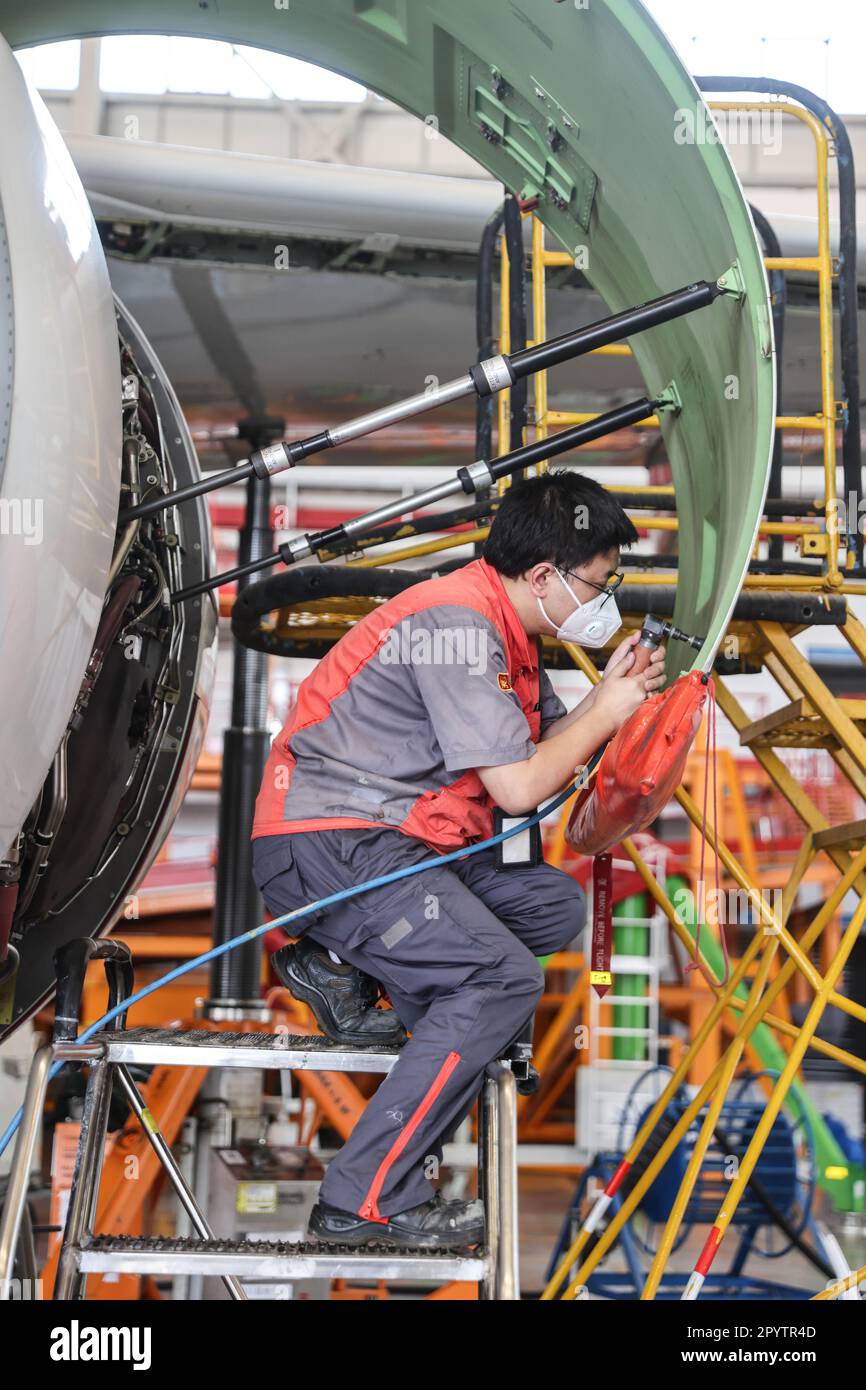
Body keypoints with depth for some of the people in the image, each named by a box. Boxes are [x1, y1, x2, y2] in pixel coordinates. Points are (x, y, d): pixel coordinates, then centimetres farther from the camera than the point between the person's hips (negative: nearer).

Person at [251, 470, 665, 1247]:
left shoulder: (503, 631, 14)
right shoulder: (456, 625, -17)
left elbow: (550, 743, 16)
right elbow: (519, 788, -19)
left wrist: (615, 691, 2)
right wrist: (606, 712, -5)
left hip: (387, 839, 10)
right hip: (327, 844, -10)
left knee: (555, 906, 8)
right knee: (502, 979, -20)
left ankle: (343, 967, 4)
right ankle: (367, 1200, -20)